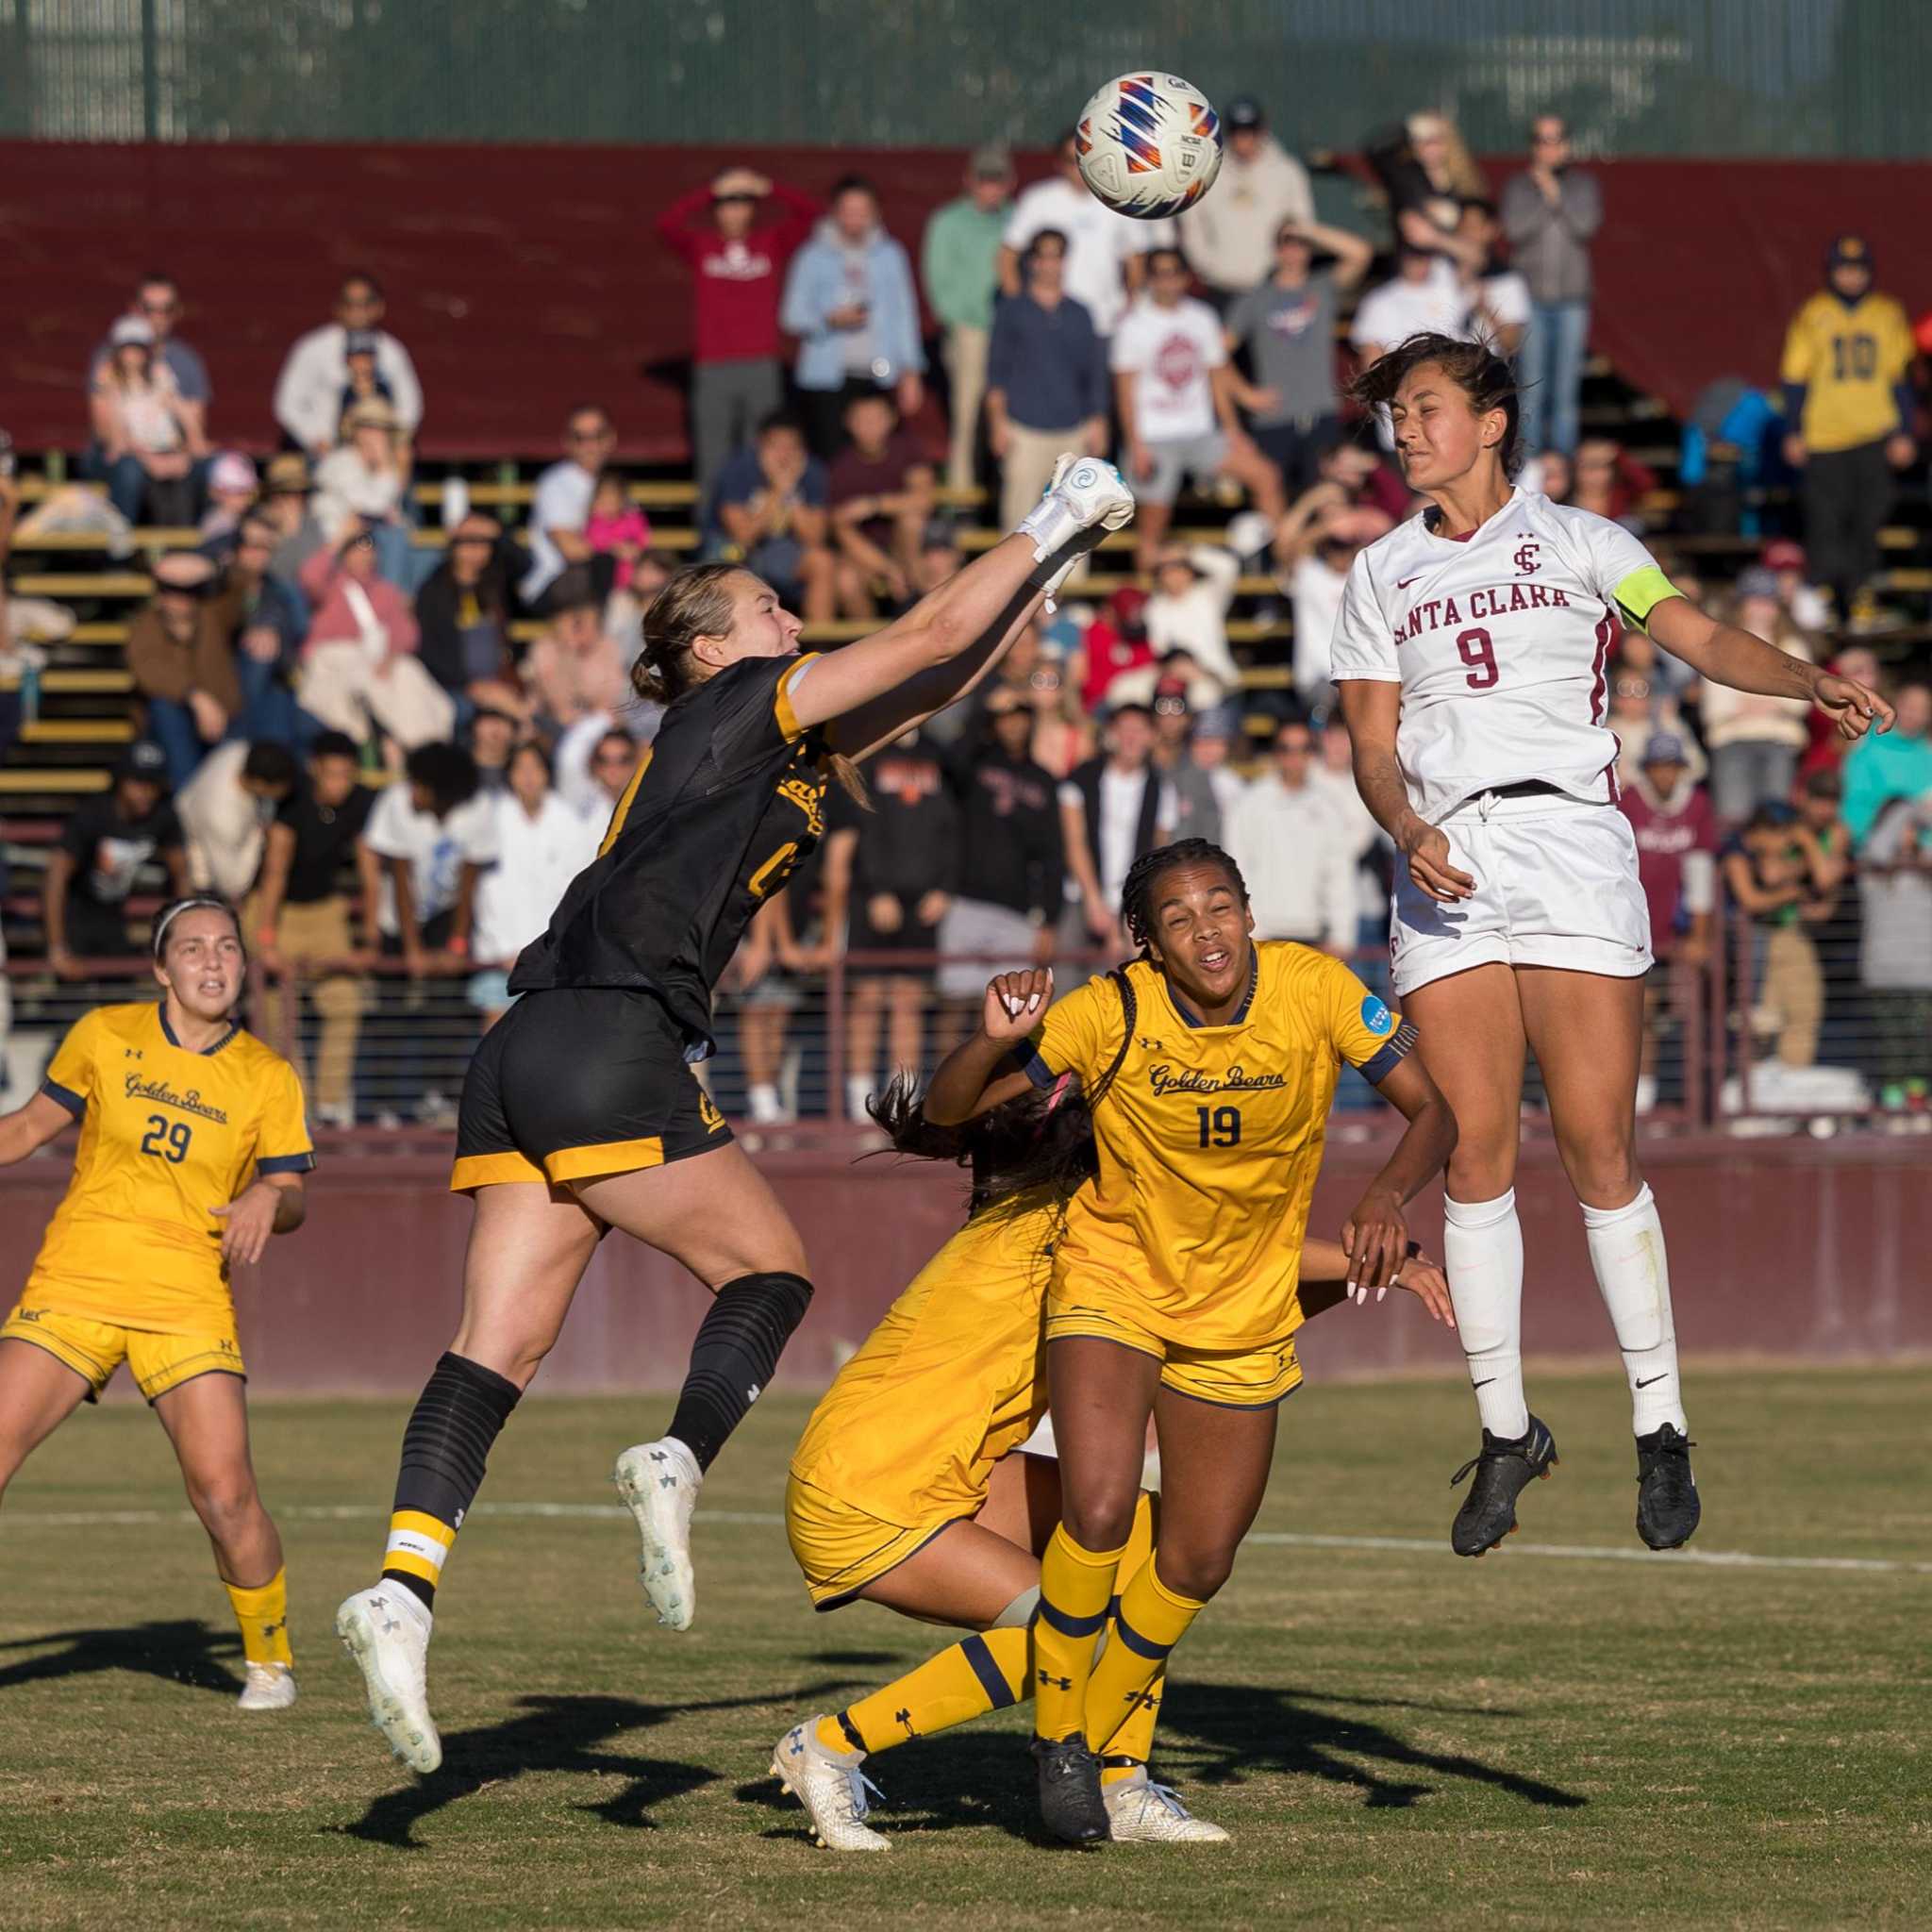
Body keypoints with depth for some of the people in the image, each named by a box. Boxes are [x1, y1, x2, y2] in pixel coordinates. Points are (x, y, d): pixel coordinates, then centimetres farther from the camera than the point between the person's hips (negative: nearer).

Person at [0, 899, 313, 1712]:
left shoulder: (268, 1079, 4)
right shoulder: (103, 1036, 6)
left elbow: (292, 1198, 7)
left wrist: (267, 1200, -15)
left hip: (188, 1300, -1)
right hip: (74, 1280, 1)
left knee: (224, 1490, -13)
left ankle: (270, 1658, 11)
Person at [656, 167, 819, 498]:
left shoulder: (772, 243, 9)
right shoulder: (699, 245, 5)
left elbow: (809, 213, 0)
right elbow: (666, 225, -12)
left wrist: (767, 188, -10)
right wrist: (711, 190, -14)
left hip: (761, 368, 1)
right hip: (713, 368, -1)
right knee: (712, 461, -1)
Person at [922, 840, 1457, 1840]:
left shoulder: (1314, 989, -18)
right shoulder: (1109, 1015, -21)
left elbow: (1433, 1111, -12)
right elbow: (948, 1113, -16)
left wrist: (1386, 1196, -33)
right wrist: (994, 1042, -38)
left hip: (1243, 1311, 3)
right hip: (1112, 1280, -3)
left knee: (1198, 1562, 7)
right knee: (1097, 1514, -23)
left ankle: (1095, 1737, 33)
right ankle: (1057, 1733, 0)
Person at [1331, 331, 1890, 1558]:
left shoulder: (1575, 542, 9)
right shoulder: (1384, 575, 16)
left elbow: (1700, 638, -3)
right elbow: (1374, 747, 11)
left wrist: (1811, 680, -22)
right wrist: (1409, 831, -10)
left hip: (1571, 839, -3)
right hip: (1446, 861, 3)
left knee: (1600, 1148, -8)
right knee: (1476, 1155, -2)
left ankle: (1661, 1430, -1)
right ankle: (1506, 1432, 7)